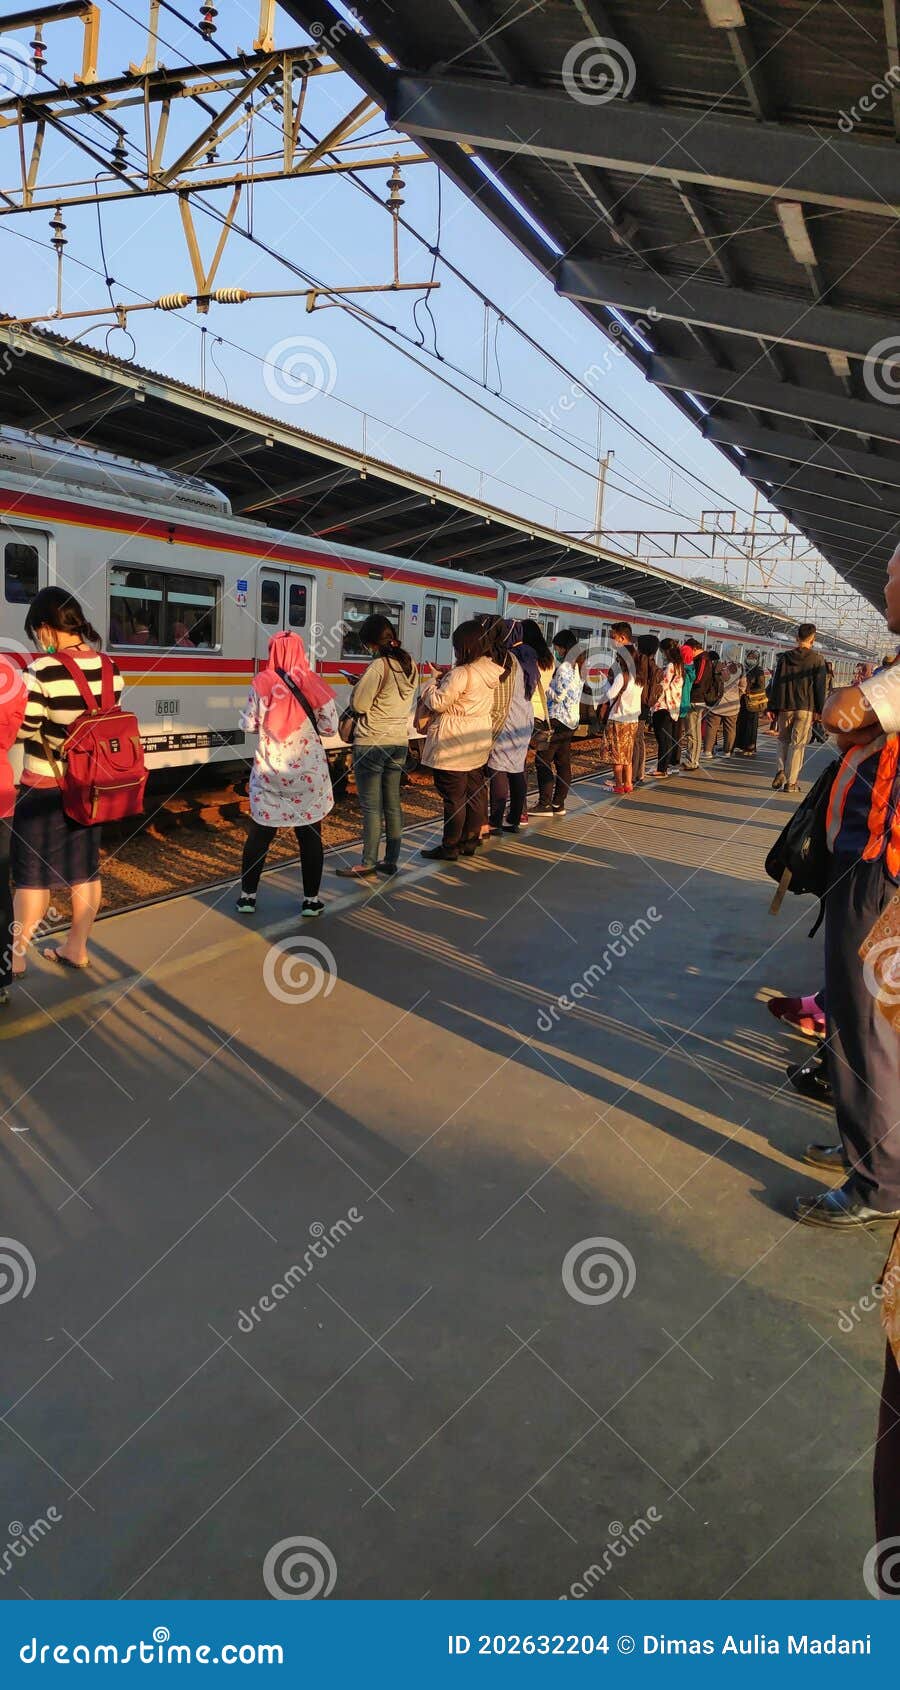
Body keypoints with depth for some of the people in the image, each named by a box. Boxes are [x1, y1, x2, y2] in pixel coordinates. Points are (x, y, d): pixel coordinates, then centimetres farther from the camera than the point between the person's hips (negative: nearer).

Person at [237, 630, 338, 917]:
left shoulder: (262, 684, -7)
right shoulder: (314, 684, -6)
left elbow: (249, 725, -4)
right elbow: (330, 726, -2)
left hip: (269, 774, 0)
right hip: (308, 775, 0)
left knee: (259, 835, 12)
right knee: (310, 836, 9)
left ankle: (247, 896, 19)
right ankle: (311, 900, 14)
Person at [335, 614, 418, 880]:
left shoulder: (378, 666, -17)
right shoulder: (409, 665, 6)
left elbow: (358, 705, -15)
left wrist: (358, 686, 5)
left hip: (371, 743, -7)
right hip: (399, 741, 8)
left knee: (371, 806, -3)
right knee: (393, 803, 12)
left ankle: (368, 863, 1)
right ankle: (391, 860, 17)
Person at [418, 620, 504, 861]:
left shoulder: (460, 674, -22)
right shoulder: (491, 670, 4)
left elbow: (437, 703, -17)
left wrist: (434, 680, -2)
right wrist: (445, 679, 10)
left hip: (454, 745, -9)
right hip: (479, 741, 9)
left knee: (454, 796, -1)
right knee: (475, 791, 14)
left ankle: (450, 847, 7)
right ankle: (470, 841, 24)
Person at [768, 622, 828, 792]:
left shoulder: (784, 657, 5)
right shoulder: (817, 659, -3)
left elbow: (776, 684, 6)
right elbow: (820, 686, -3)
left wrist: (772, 707, 9)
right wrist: (820, 710, 2)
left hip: (785, 707, 2)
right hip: (806, 708, -2)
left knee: (783, 740, 18)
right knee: (798, 744, 1)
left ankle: (782, 772, -1)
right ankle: (791, 782, 0)